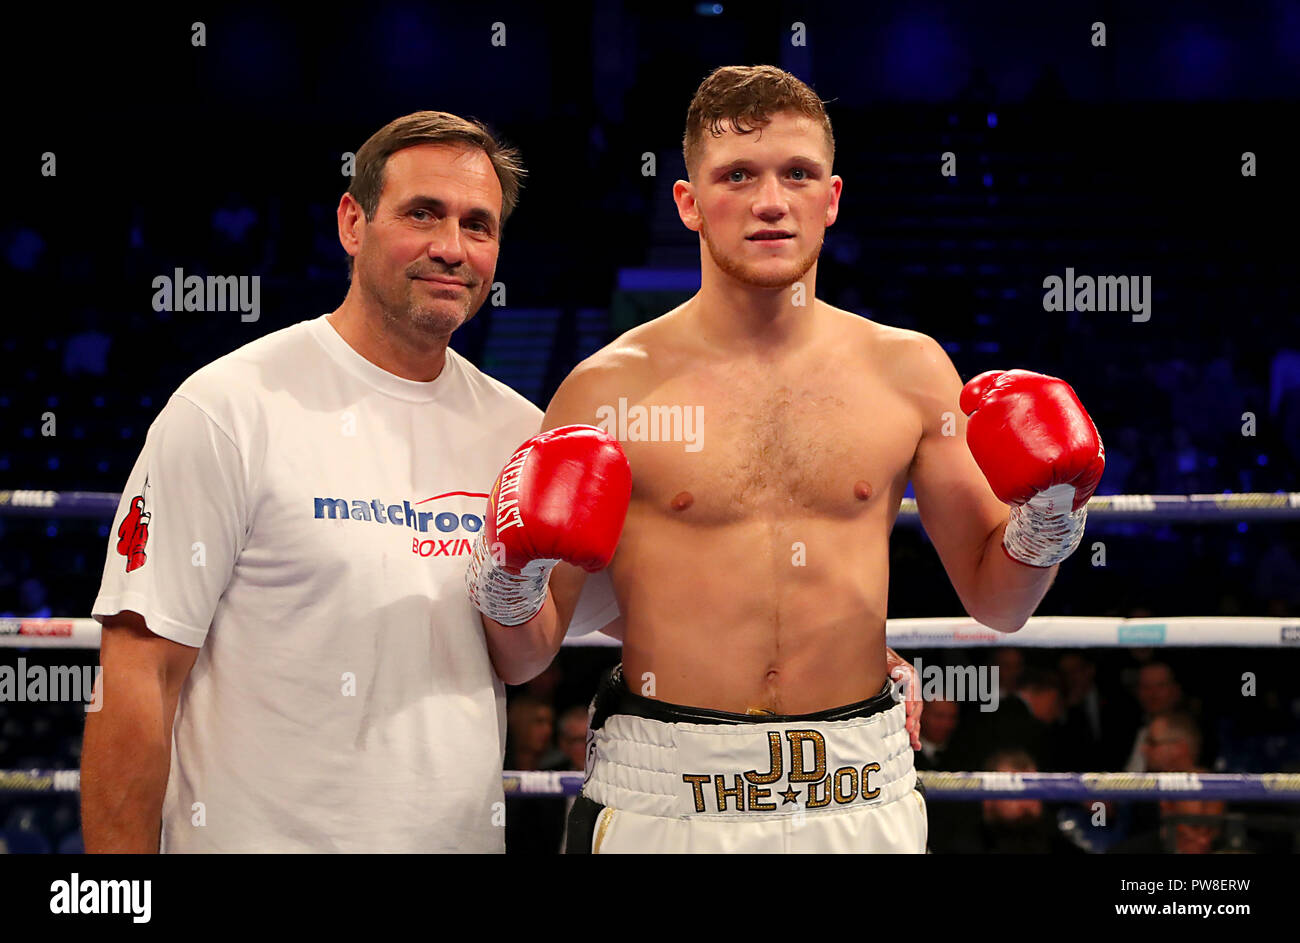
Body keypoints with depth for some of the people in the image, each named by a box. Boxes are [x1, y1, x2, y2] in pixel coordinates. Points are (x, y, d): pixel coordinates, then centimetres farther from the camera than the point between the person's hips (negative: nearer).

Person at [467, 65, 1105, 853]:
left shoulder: (909, 372, 4)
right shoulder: (611, 387, -3)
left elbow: (996, 603, 10)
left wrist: (1049, 517, -8)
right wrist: (509, 582, -20)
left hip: (863, 795, 2)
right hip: (663, 799, -2)